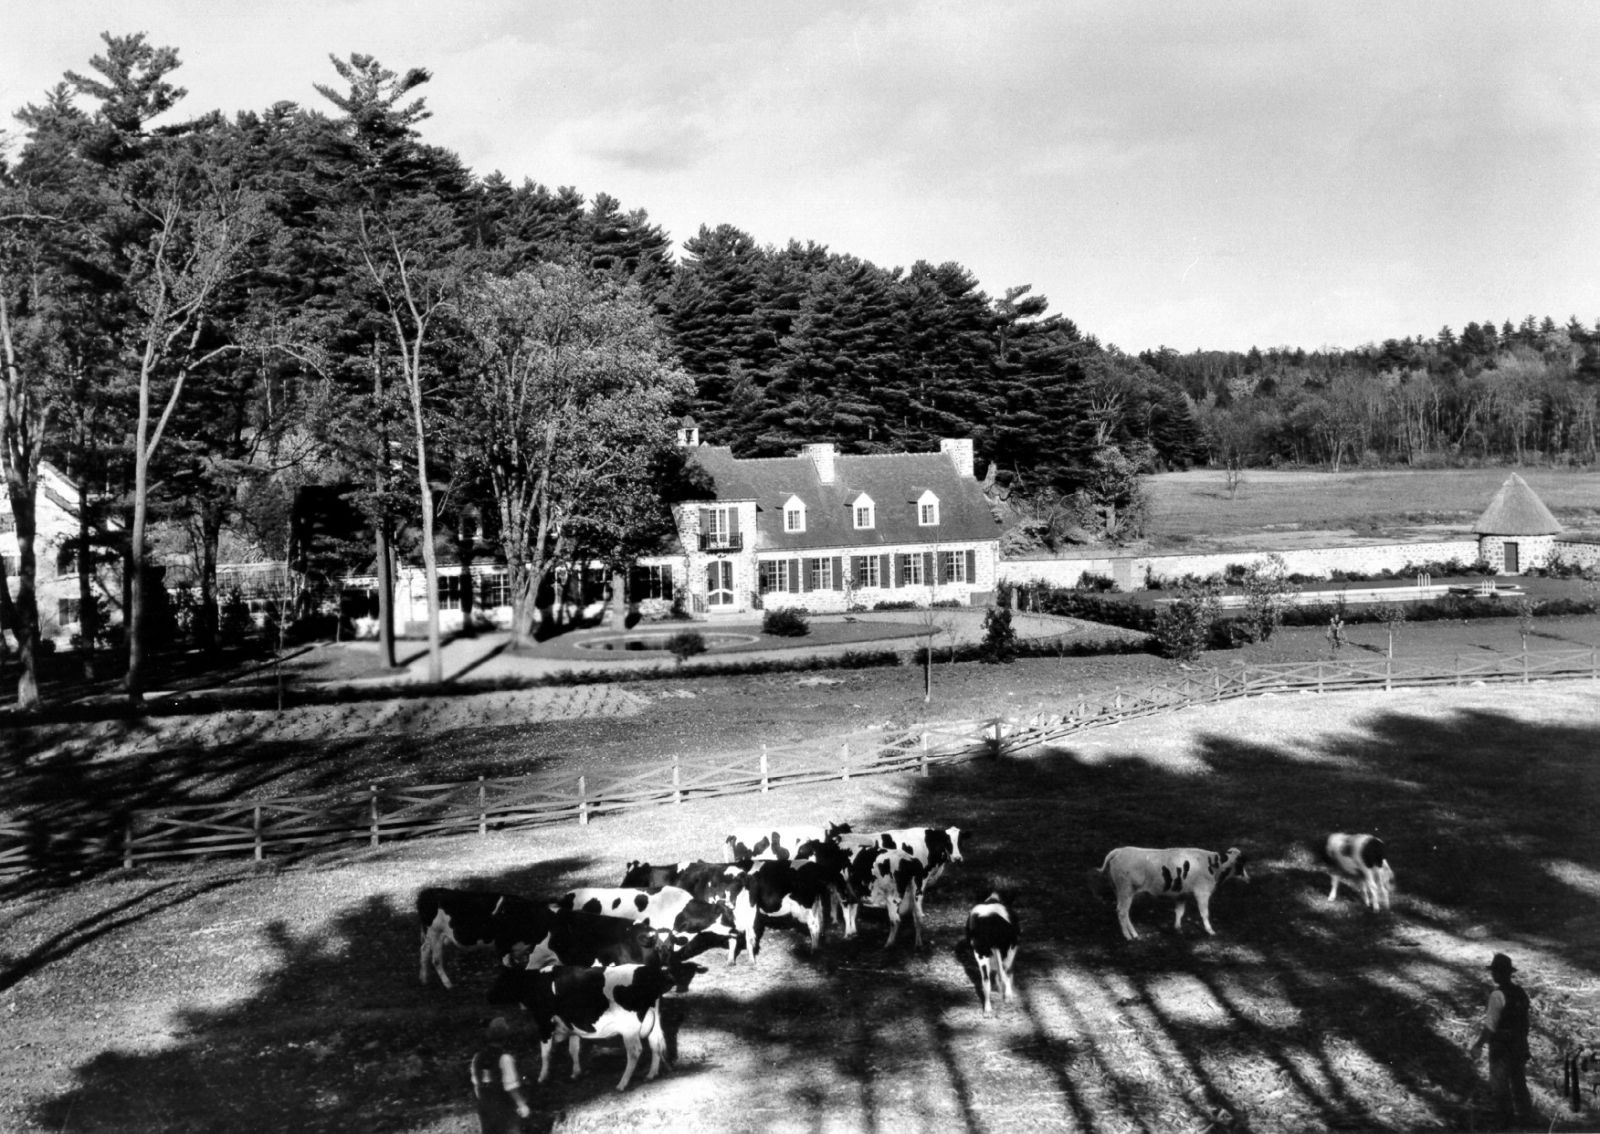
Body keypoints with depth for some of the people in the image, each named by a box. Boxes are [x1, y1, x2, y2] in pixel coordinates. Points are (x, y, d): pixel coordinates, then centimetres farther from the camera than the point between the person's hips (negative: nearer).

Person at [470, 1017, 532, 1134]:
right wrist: (522, 1105, -12)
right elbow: (511, 1086, -20)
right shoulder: (504, 1058, -20)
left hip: (485, 1106, 6)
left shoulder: (478, 1056, -1)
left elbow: (476, 1083, 8)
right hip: (505, 1106, -6)